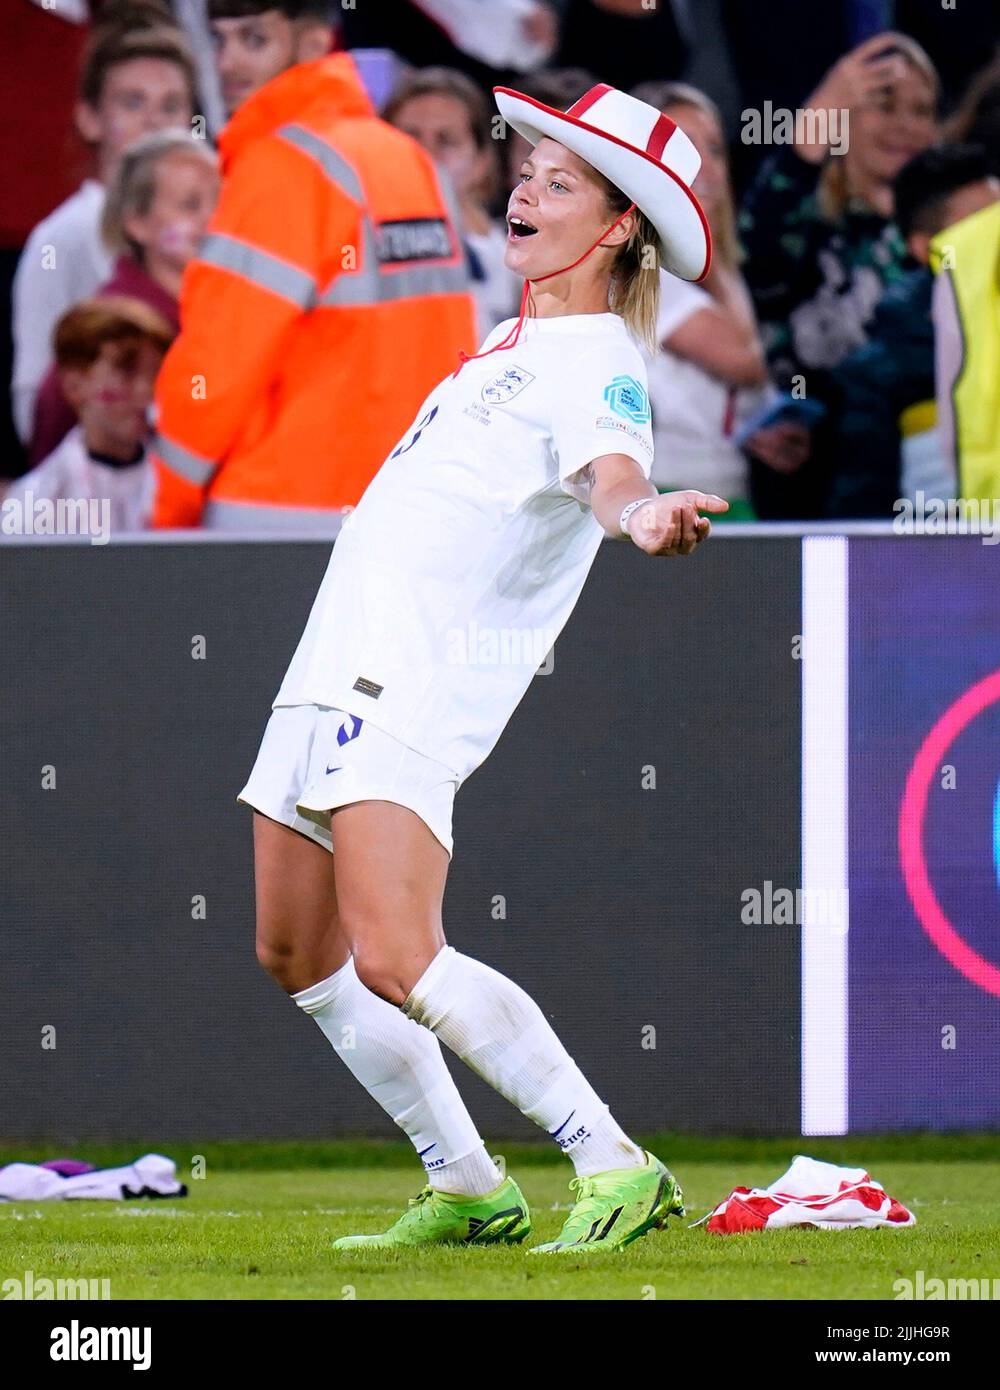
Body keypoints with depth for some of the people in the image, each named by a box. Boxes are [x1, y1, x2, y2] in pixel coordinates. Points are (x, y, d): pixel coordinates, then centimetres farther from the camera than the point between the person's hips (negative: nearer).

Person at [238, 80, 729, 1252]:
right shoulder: (513, 345, 16)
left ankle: (618, 1171, -18)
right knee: (299, 954, 13)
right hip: (339, 667, 10)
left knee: (394, 959, -23)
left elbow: (611, 472, -33)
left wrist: (642, 517, -53)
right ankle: (466, 1190, 22)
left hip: (421, 680, -9)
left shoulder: (599, 364, -12)